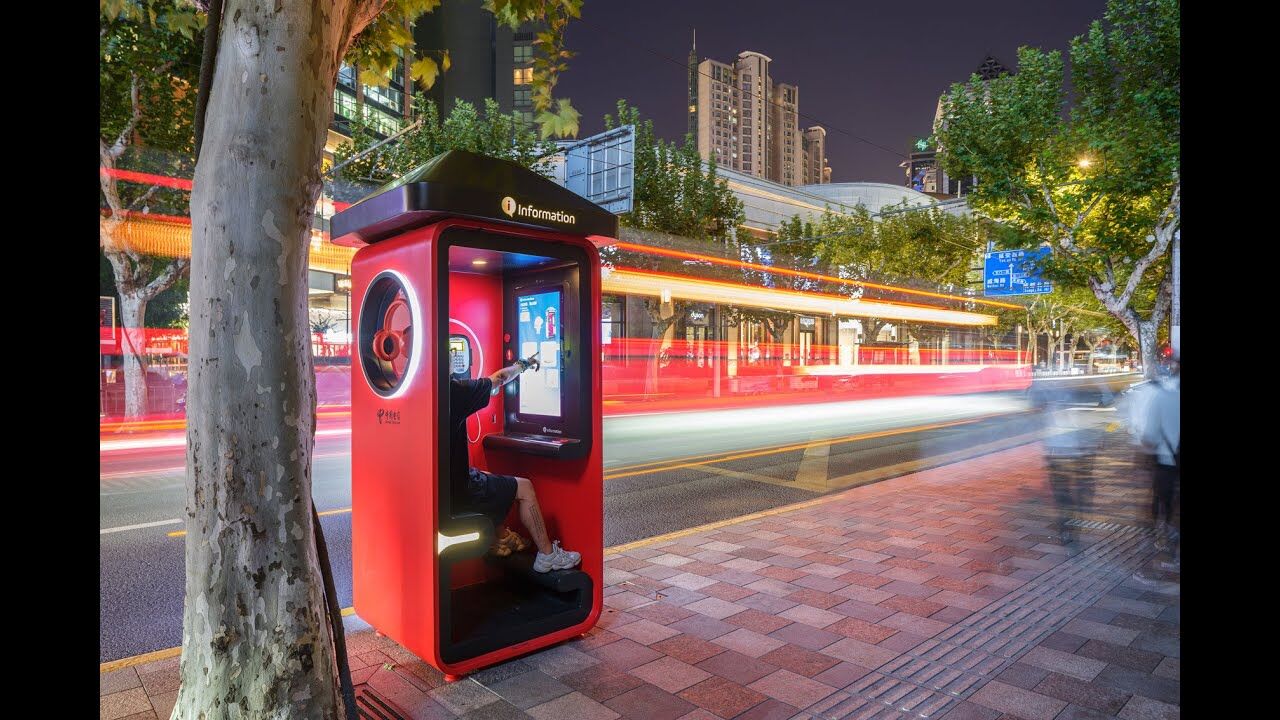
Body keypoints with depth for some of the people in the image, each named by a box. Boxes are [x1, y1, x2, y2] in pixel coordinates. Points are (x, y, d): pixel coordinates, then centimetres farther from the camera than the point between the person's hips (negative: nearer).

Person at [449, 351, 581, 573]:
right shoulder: (454, 390, -21)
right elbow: (497, 380, -6)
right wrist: (523, 364, 14)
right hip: (458, 487, -8)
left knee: (489, 478, 33)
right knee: (524, 488, 7)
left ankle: (500, 540, 43)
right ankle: (547, 555, 18)